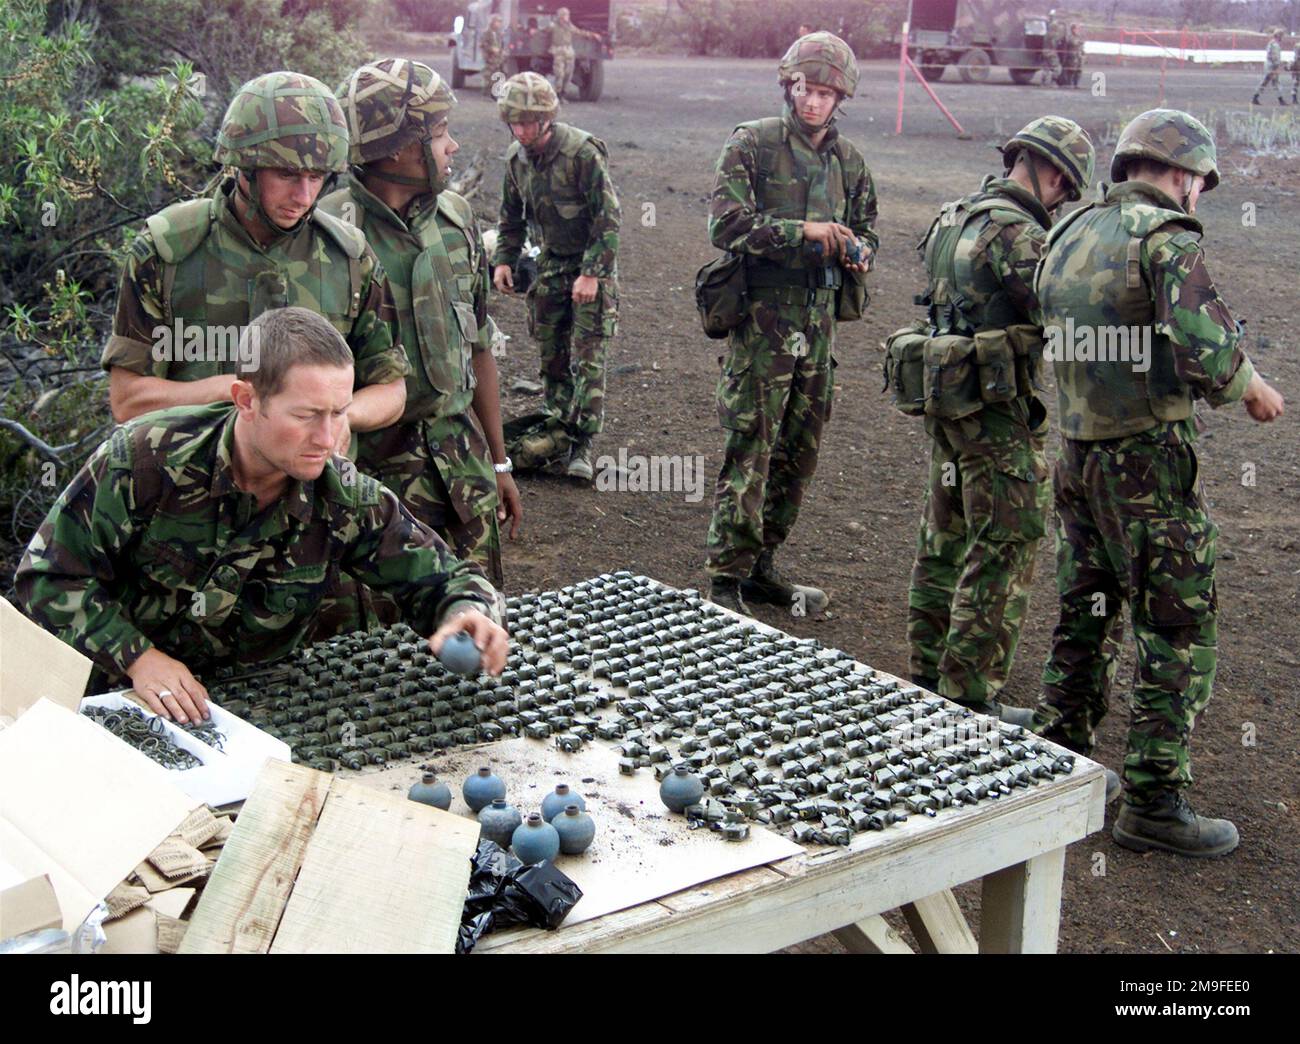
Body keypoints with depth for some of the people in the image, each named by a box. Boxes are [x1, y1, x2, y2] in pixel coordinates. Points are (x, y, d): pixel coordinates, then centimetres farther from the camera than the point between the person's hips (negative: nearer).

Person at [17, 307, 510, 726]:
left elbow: (440, 578, -1)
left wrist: (466, 614, -25)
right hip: (114, 701, -3)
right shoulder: (146, 458, -19)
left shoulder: (346, 500, -11)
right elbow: (50, 574, -9)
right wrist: (136, 657, -20)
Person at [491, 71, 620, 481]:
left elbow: (608, 216, -19)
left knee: (588, 355, -8)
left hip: (592, 264, -6)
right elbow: (511, 215, 16)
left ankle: (584, 441, -6)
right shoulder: (516, 157, 1)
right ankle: (560, 424, 21)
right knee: (551, 351, 9)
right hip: (551, 263, 6)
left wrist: (592, 273, -22)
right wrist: (504, 259, 5)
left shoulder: (583, 152, -20)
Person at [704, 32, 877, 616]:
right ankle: (725, 580, 1)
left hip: (819, 323, 6)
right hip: (763, 319, -6)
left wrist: (859, 251, 0)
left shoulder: (848, 160, 13)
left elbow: (866, 228, 23)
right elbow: (725, 223, -14)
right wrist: (801, 232, -20)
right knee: (749, 452, -7)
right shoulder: (753, 144, -4)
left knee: (799, 453, 11)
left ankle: (760, 568, 24)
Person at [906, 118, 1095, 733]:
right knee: (1004, 549, -2)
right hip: (996, 412, -9)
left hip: (945, 402, 9)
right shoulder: (1019, 234, -17)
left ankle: (928, 674, 29)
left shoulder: (955, 216, 11)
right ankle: (969, 698, 1)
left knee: (945, 538, 18)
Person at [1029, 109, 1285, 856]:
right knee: (1180, 633, 2)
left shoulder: (1069, 236, 11)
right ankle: (1154, 803, 6)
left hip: (1079, 454, 8)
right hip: (1152, 461, -7)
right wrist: (1252, 389, -5)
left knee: (1086, 618, 20)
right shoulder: (1167, 238, -13)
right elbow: (1207, 348, -25)